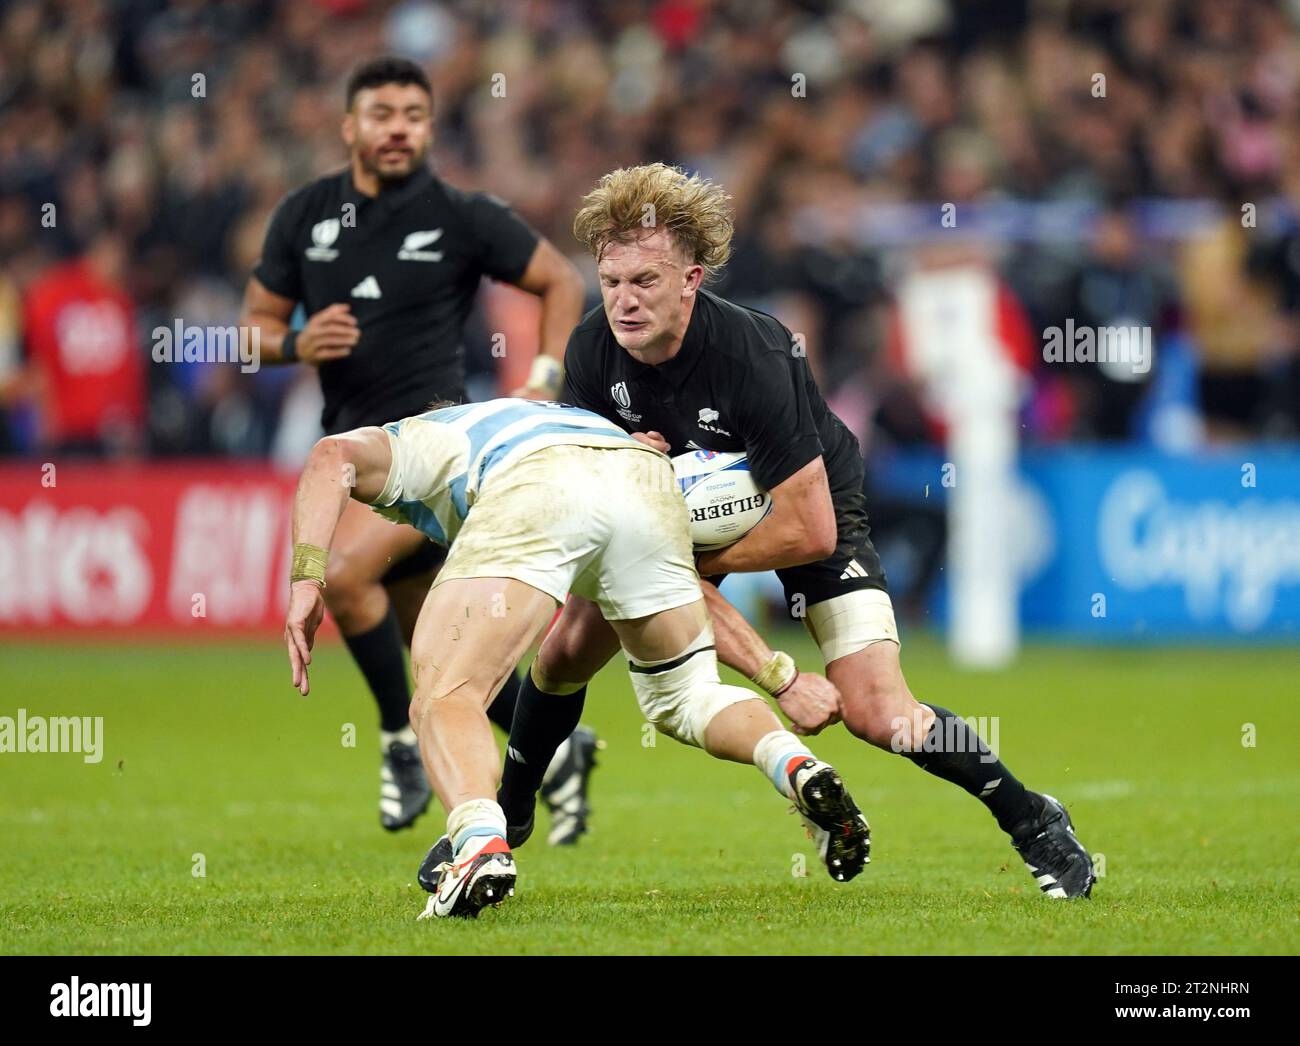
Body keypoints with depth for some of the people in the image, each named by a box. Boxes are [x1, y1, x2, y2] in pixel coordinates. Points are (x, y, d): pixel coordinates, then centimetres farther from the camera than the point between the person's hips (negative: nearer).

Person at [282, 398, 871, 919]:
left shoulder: (401, 446, 35)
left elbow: (334, 457, 7)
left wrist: (306, 581, -1)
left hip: (536, 484, -5)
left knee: (445, 700, -1)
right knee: (686, 698, 25)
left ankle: (482, 841, -30)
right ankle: (796, 766, -2)